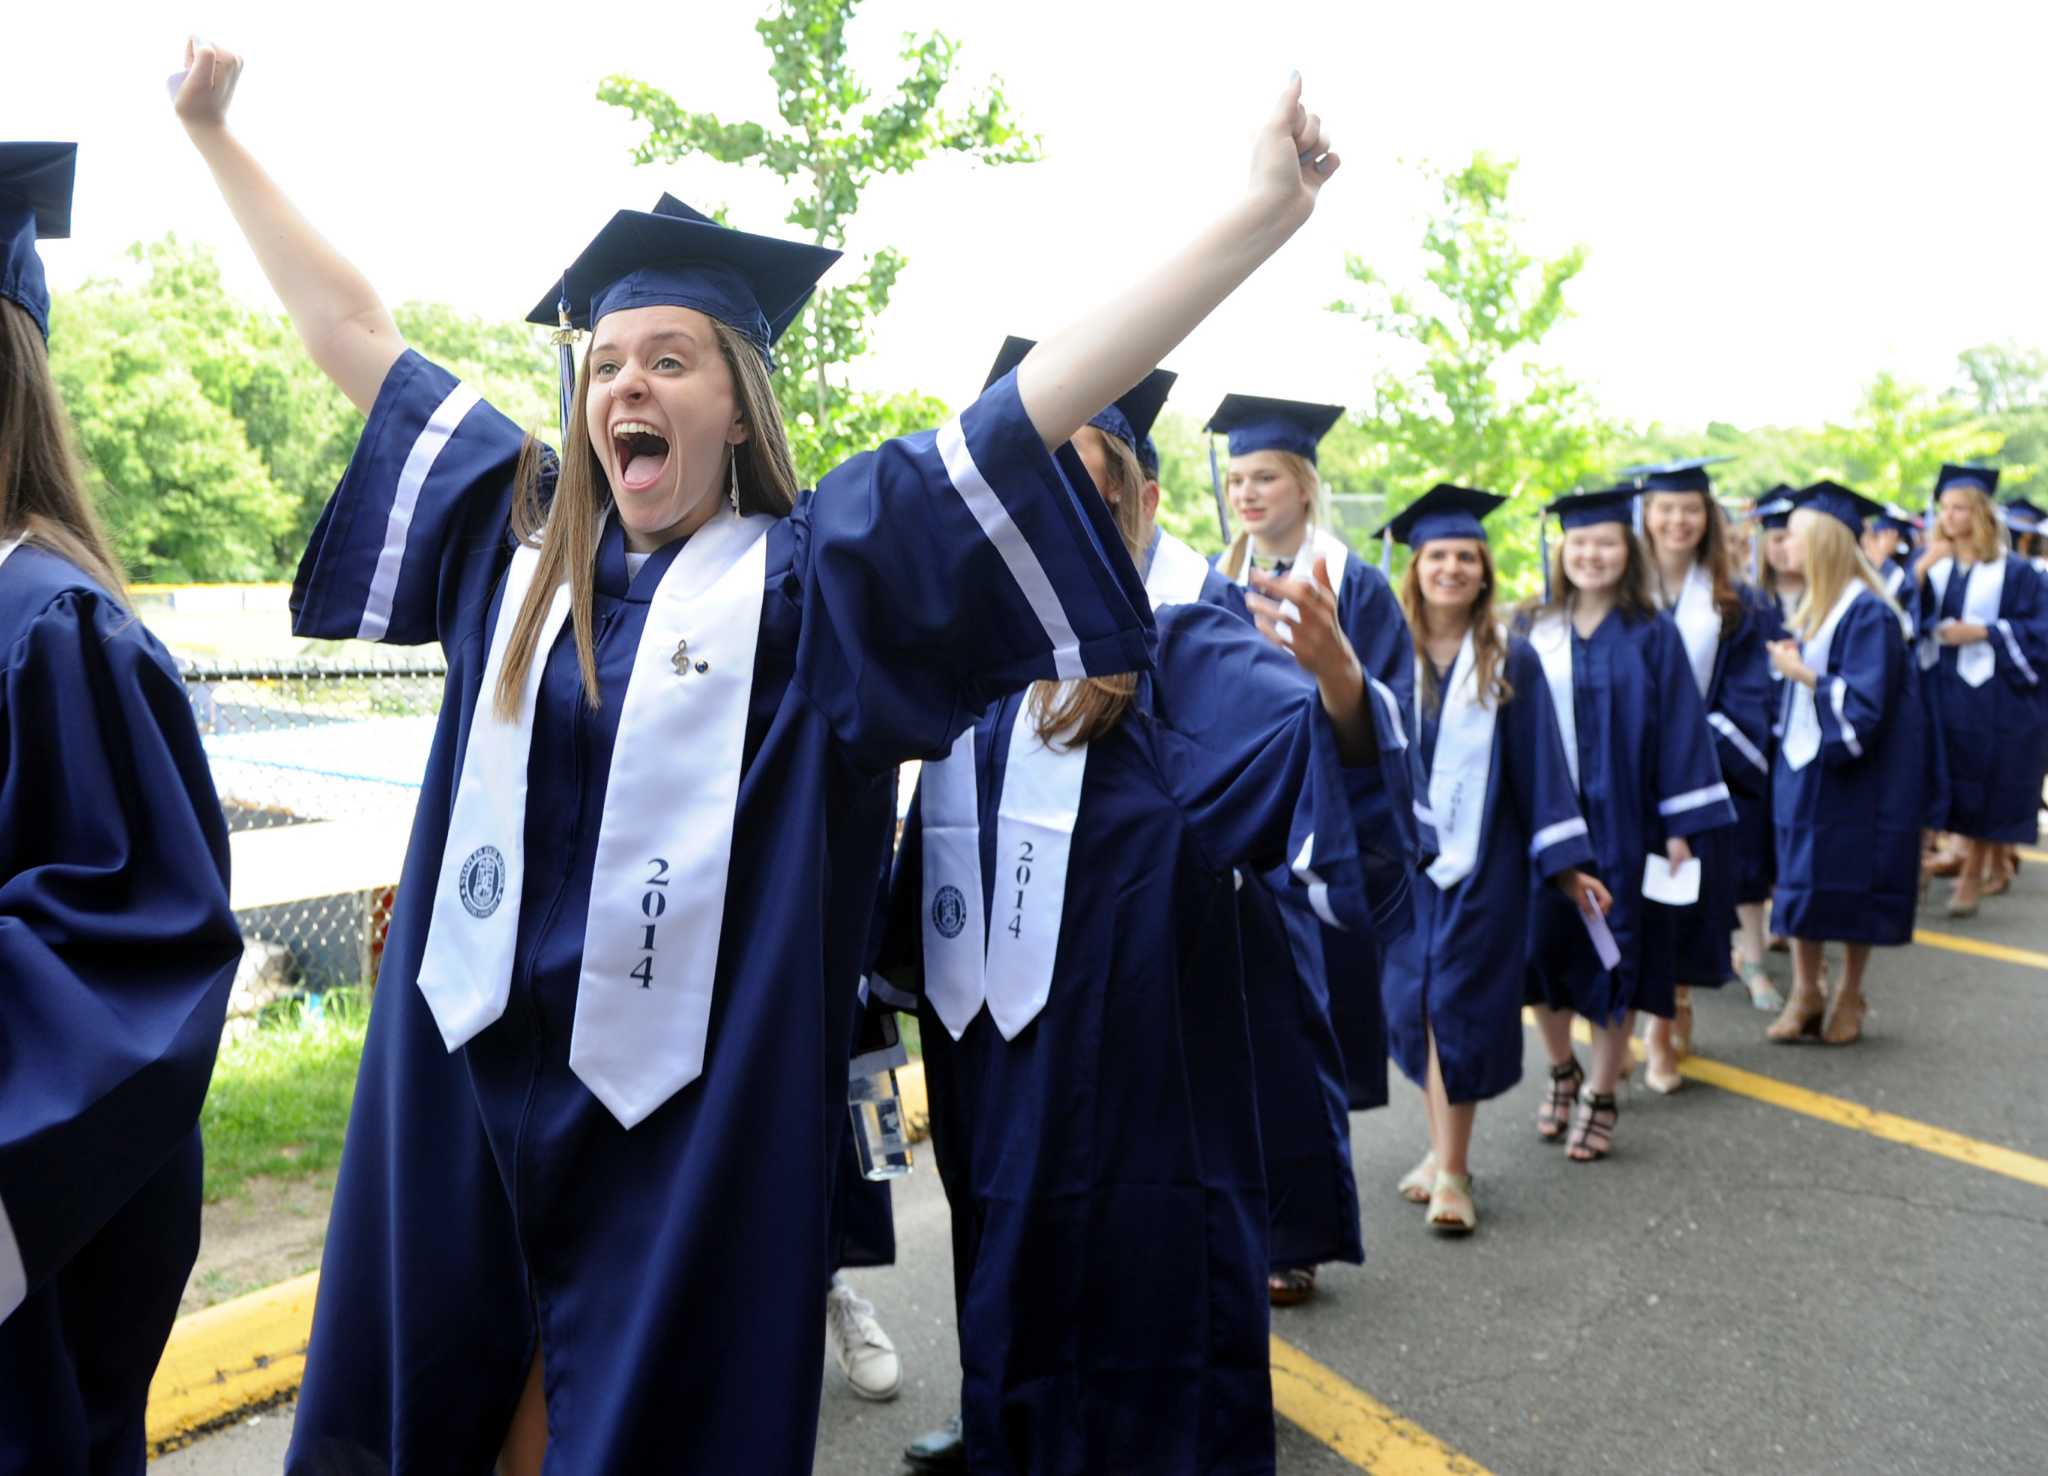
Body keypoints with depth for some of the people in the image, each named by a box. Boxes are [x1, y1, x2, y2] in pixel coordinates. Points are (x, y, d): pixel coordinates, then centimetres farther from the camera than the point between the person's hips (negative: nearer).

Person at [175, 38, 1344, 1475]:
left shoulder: (806, 570, -5)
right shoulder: (519, 532, 6)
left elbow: (1055, 389, -12)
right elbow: (347, 323, 15)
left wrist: (1264, 211, -17)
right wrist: (216, 134, 21)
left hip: (691, 1104, -4)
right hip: (472, 1076, 4)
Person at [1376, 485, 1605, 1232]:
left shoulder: (1510, 660, 0)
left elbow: (1539, 762, 0)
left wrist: (1566, 861, -3)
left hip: (1481, 858, -2)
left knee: (1456, 1004, -3)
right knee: (1414, 1003, 7)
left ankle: (1450, 1169, 4)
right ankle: (1445, 1148, 23)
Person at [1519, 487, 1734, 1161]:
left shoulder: (1651, 637, -1)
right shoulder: (1532, 632, 4)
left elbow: (1680, 728, -3)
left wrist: (1679, 825, -8)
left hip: (1621, 823, -2)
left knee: (1615, 957, 4)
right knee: (1543, 948, 4)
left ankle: (1601, 1095, 20)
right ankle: (1562, 1070, 30)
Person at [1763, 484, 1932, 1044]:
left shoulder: (1868, 613, -17)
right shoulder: (1817, 607, 8)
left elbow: (1866, 704, -22)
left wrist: (1803, 674, -18)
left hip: (1852, 773, -7)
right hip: (1806, 767, 8)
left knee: (1850, 886, 4)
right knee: (1803, 879, 7)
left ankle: (1849, 995, 19)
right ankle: (1805, 994, 15)